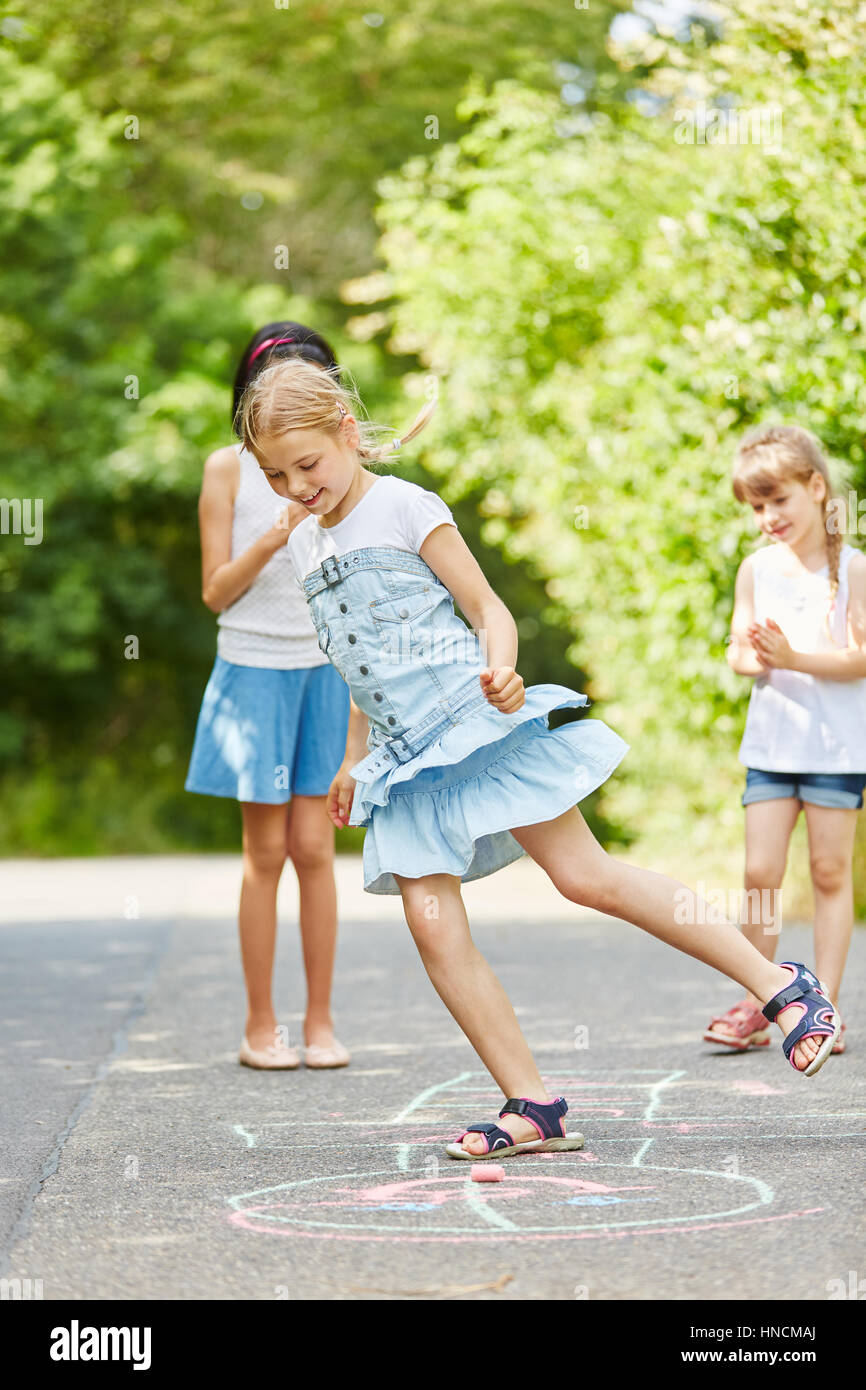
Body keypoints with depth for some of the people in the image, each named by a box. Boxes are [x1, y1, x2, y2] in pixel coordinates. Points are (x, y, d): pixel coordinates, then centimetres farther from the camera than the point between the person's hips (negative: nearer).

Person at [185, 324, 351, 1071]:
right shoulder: (230, 468, -1)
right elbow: (217, 590, -5)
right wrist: (271, 540, -19)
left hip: (324, 667, 2)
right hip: (254, 669, -2)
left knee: (314, 846, 0)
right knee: (266, 849, 0)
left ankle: (320, 1019, 8)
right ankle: (260, 1023, 9)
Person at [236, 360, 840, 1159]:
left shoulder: (404, 507, -3)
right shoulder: (307, 544, 16)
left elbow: (488, 609, -7)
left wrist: (500, 671, -27)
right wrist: (354, 761, 28)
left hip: (474, 726, -6)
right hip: (407, 761, 7)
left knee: (586, 877, -11)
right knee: (434, 930, -8)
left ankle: (782, 986, -3)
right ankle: (533, 1107, -5)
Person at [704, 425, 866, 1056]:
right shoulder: (756, 568, 6)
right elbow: (738, 651, 7)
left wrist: (795, 658, -22)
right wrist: (755, 658, -16)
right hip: (773, 737, 3)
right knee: (761, 872, 1)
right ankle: (754, 1007, 10)